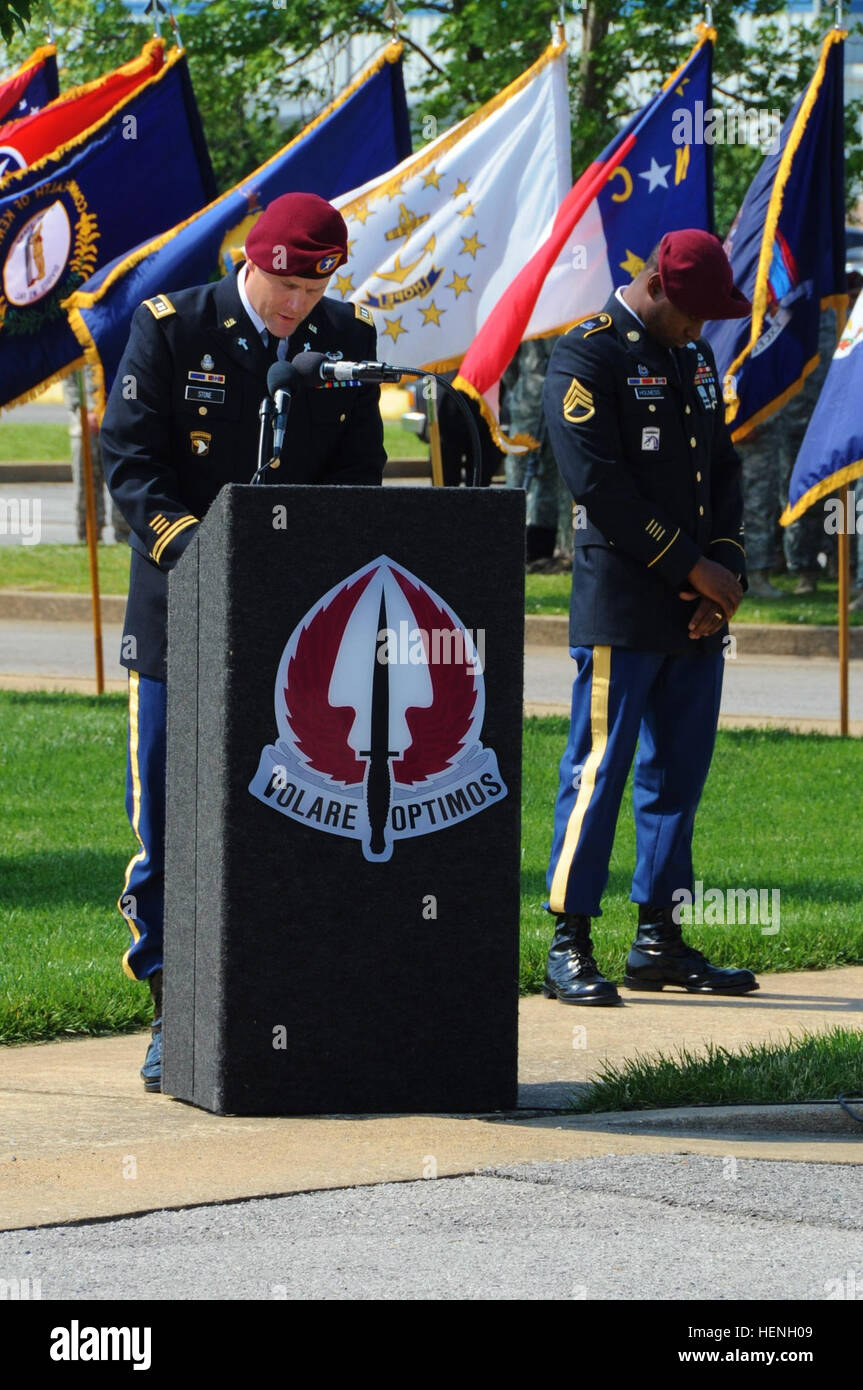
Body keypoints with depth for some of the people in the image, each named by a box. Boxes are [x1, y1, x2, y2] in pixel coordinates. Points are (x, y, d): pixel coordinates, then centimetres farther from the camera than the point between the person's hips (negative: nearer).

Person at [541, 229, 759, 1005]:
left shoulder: (695, 358, 17)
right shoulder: (587, 357, -7)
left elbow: (724, 471, 18)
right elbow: (599, 483, -15)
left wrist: (727, 571, 2)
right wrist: (694, 568, -13)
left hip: (694, 617, 8)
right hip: (621, 611, -8)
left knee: (678, 776, 9)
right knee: (599, 772, -7)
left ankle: (660, 941, 15)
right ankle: (569, 948, -4)